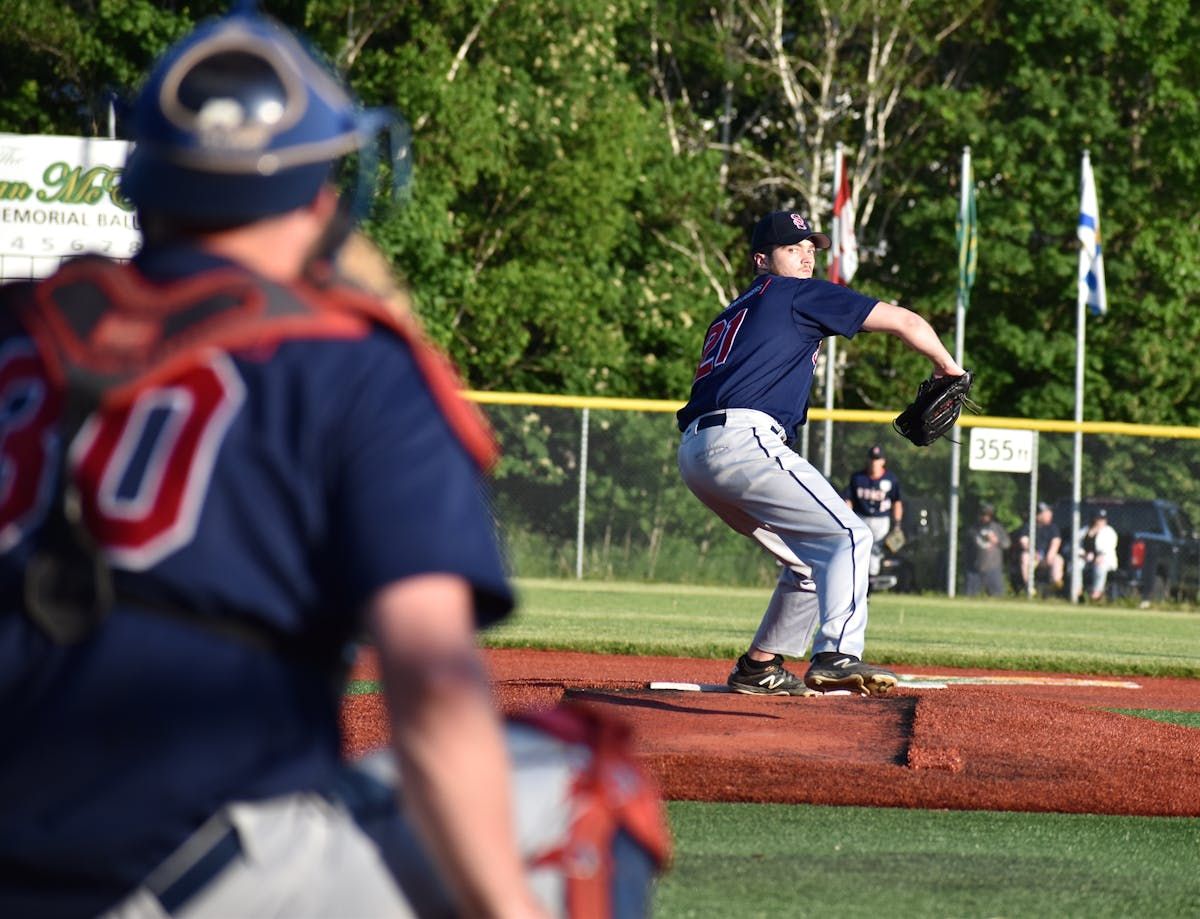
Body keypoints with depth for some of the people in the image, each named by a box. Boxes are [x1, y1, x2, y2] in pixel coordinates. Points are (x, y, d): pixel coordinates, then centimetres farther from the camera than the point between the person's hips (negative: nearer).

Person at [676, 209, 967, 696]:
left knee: (812, 557, 19)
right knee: (848, 536, -10)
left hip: (694, 454, 9)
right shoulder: (798, 294, 8)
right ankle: (836, 656, -28)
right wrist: (948, 368, 22)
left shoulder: (729, 315, 31)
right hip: (742, 438, -9)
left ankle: (758, 667, 20)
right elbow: (904, 321, 9)